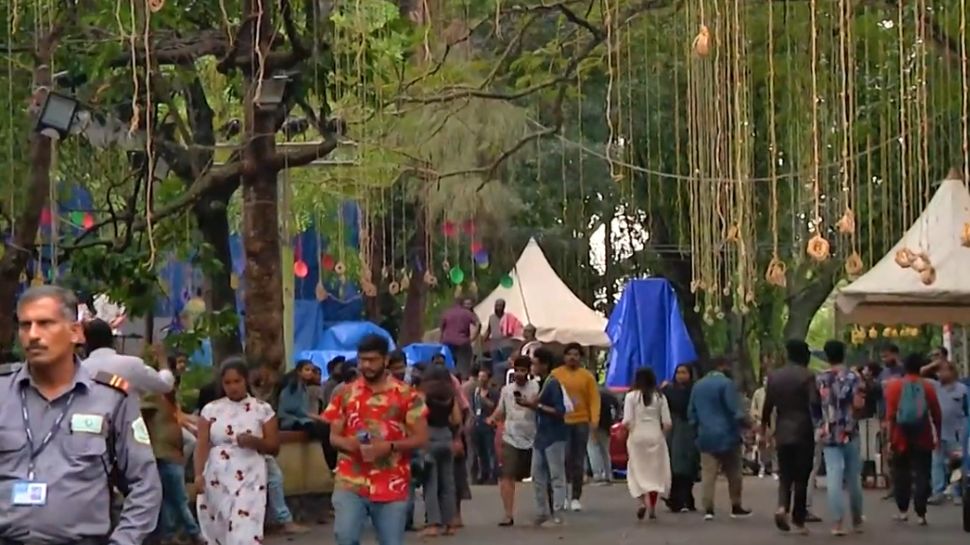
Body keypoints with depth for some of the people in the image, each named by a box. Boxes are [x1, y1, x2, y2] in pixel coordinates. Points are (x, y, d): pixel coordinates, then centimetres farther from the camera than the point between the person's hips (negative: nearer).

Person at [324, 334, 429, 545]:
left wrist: (390, 446, -17)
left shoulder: (407, 395, 0)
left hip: (392, 486, -1)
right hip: (350, 484, 1)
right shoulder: (344, 393, 8)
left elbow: (421, 438, -1)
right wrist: (350, 444, -14)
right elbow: (334, 436, 10)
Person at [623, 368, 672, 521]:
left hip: (637, 437, -1)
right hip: (655, 436, 1)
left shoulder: (631, 396, -5)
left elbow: (627, 421, -11)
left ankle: (641, 501, -12)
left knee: (638, 470, 8)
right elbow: (667, 423, -4)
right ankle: (652, 507, 10)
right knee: (655, 471, 10)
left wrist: (629, 428, 10)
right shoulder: (660, 397, 0)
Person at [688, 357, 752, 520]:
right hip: (726, 435, -5)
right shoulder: (726, 384, -11)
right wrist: (746, 424, -6)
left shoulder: (698, 385, 11)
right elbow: (736, 410, -16)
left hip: (706, 436, 5)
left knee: (708, 474, 1)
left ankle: (708, 509, -6)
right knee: (733, 474, 7)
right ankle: (736, 507, 13)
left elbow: (691, 412, 15)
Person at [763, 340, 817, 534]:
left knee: (785, 475, 11)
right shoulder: (807, 376, -9)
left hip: (782, 433, 4)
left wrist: (765, 426, 22)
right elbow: (814, 402, -19)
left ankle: (782, 507, -14)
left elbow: (768, 405, 8)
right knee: (801, 477, 4)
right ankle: (798, 520, 6)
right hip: (803, 433, -4)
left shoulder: (774, 376, 5)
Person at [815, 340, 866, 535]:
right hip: (849, 434, -1)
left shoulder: (819, 380, 3)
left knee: (833, 478, -4)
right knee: (854, 478, 12)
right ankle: (857, 521, 22)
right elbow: (859, 404, -14)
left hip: (828, 435, 1)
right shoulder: (853, 377, -4)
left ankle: (837, 522, -15)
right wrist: (857, 415, 6)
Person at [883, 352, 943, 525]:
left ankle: (903, 511, 17)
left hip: (901, 438, 0)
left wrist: (890, 437, -3)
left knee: (901, 474, 14)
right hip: (923, 439, 0)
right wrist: (938, 435, 11)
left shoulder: (894, 386, -3)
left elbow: (890, 415, -7)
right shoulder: (928, 386, -2)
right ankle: (921, 514, -5)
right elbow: (936, 414, 0)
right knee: (922, 475, 1)